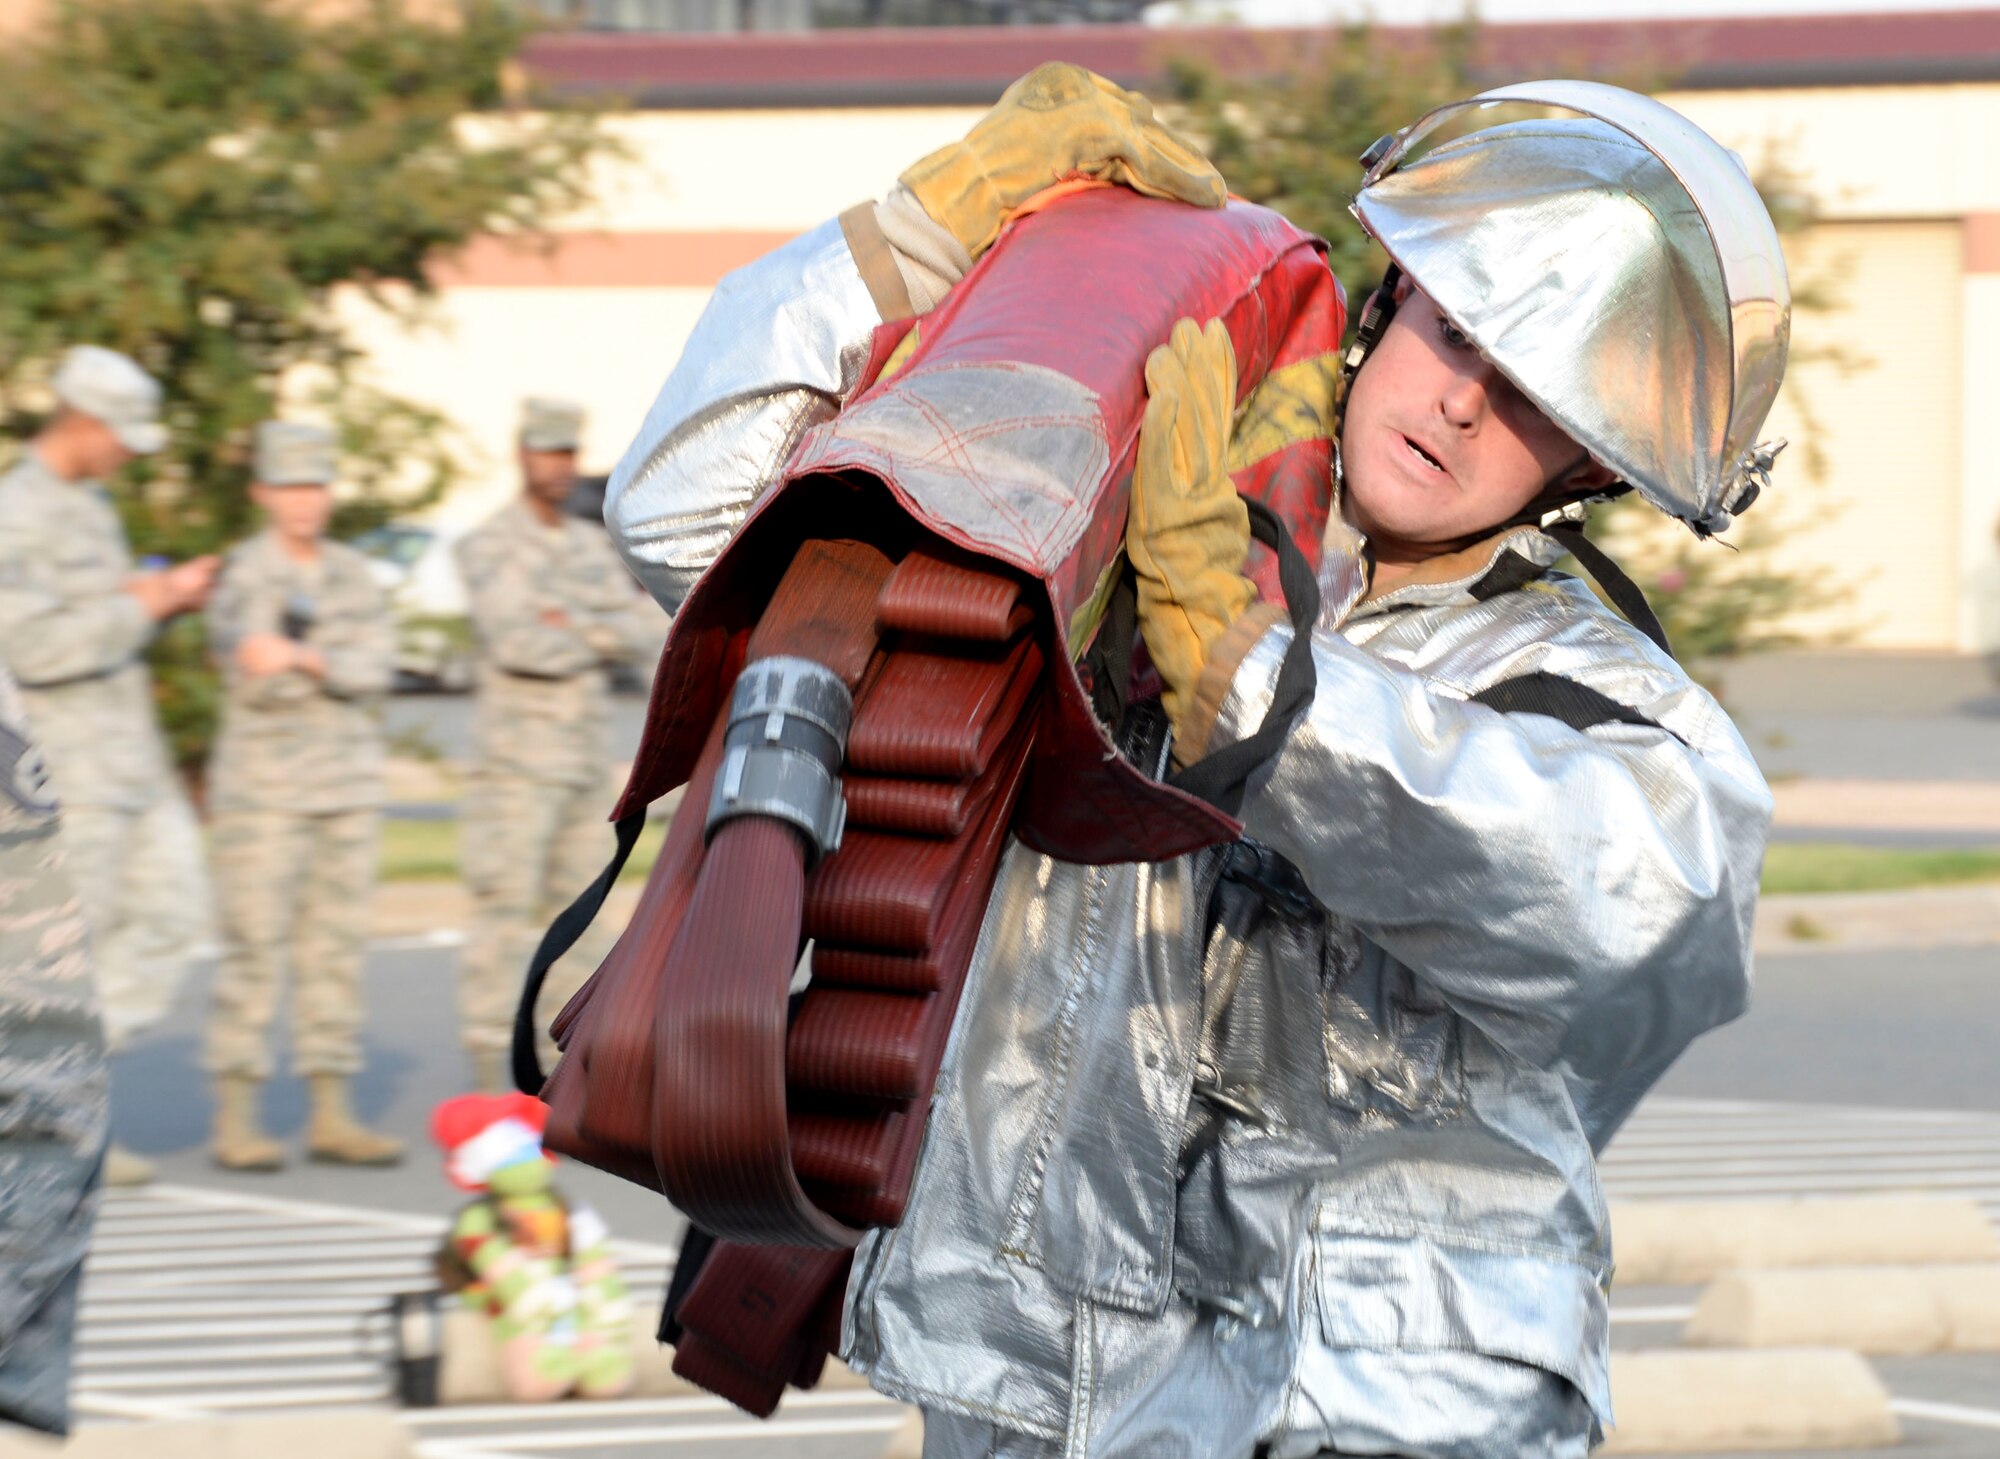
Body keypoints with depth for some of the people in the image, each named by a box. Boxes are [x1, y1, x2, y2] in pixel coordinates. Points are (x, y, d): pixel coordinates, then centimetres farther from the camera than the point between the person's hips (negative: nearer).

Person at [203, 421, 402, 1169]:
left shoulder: (353, 574, 10)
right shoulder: (242, 576, -4)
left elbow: (376, 667, -4)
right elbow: (253, 681, -14)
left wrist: (307, 659, -21)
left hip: (348, 788, 5)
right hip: (263, 789, -5)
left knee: (336, 951, 4)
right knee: (255, 952, -7)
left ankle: (331, 1118, 8)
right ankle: (236, 1122, -4)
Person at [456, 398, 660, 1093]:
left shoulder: (593, 546, 14)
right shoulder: (489, 547, -7)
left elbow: (637, 631, 2)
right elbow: (516, 644, -20)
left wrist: (570, 624, -14)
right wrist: (596, 638, -7)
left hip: (587, 763, 6)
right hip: (517, 759, -6)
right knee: (506, 913, -8)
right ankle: (491, 1076, -8)